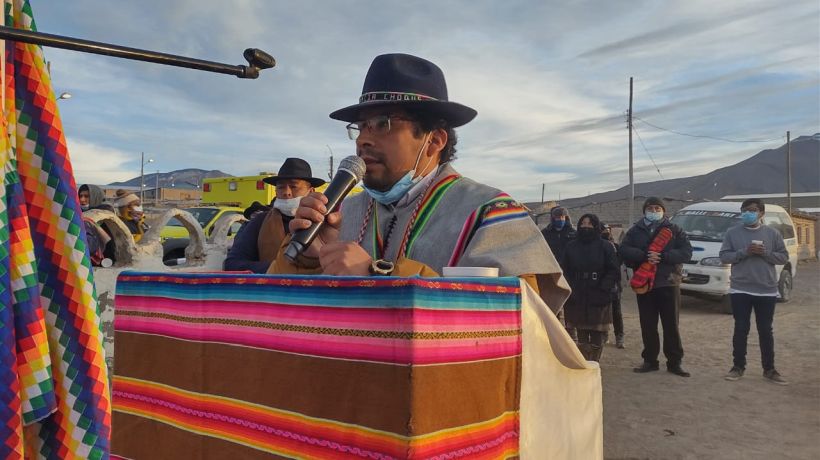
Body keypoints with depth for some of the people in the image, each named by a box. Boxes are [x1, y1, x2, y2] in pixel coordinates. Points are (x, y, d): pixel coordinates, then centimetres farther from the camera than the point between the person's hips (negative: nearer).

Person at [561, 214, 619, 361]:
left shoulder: (605, 247, 2)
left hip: (599, 300, -2)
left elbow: (613, 271, -1)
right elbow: (565, 271, 8)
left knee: (597, 340, 2)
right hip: (577, 299, 2)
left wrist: (603, 288, -12)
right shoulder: (571, 247, 10)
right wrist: (570, 289, -4)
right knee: (582, 338, 4)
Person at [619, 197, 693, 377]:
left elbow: (686, 252, -5)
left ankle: (674, 362, 11)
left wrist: (662, 256, -17)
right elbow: (624, 251, -3)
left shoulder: (674, 230, 6)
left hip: (669, 283, -1)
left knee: (671, 325, 3)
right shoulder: (635, 231, 9)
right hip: (644, 284, 1)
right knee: (648, 326, 6)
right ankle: (650, 361, 16)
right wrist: (645, 256, -18)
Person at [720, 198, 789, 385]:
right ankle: (738, 367, 15)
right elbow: (724, 256, -2)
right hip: (740, 290, -1)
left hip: (767, 290, 1)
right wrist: (744, 252, -16)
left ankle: (769, 369, 17)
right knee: (741, 329, 4)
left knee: (766, 331, 8)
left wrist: (765, 253, -13)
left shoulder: (773, 233, 4)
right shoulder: (732, 233, 3)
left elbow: (784, 257, 4)